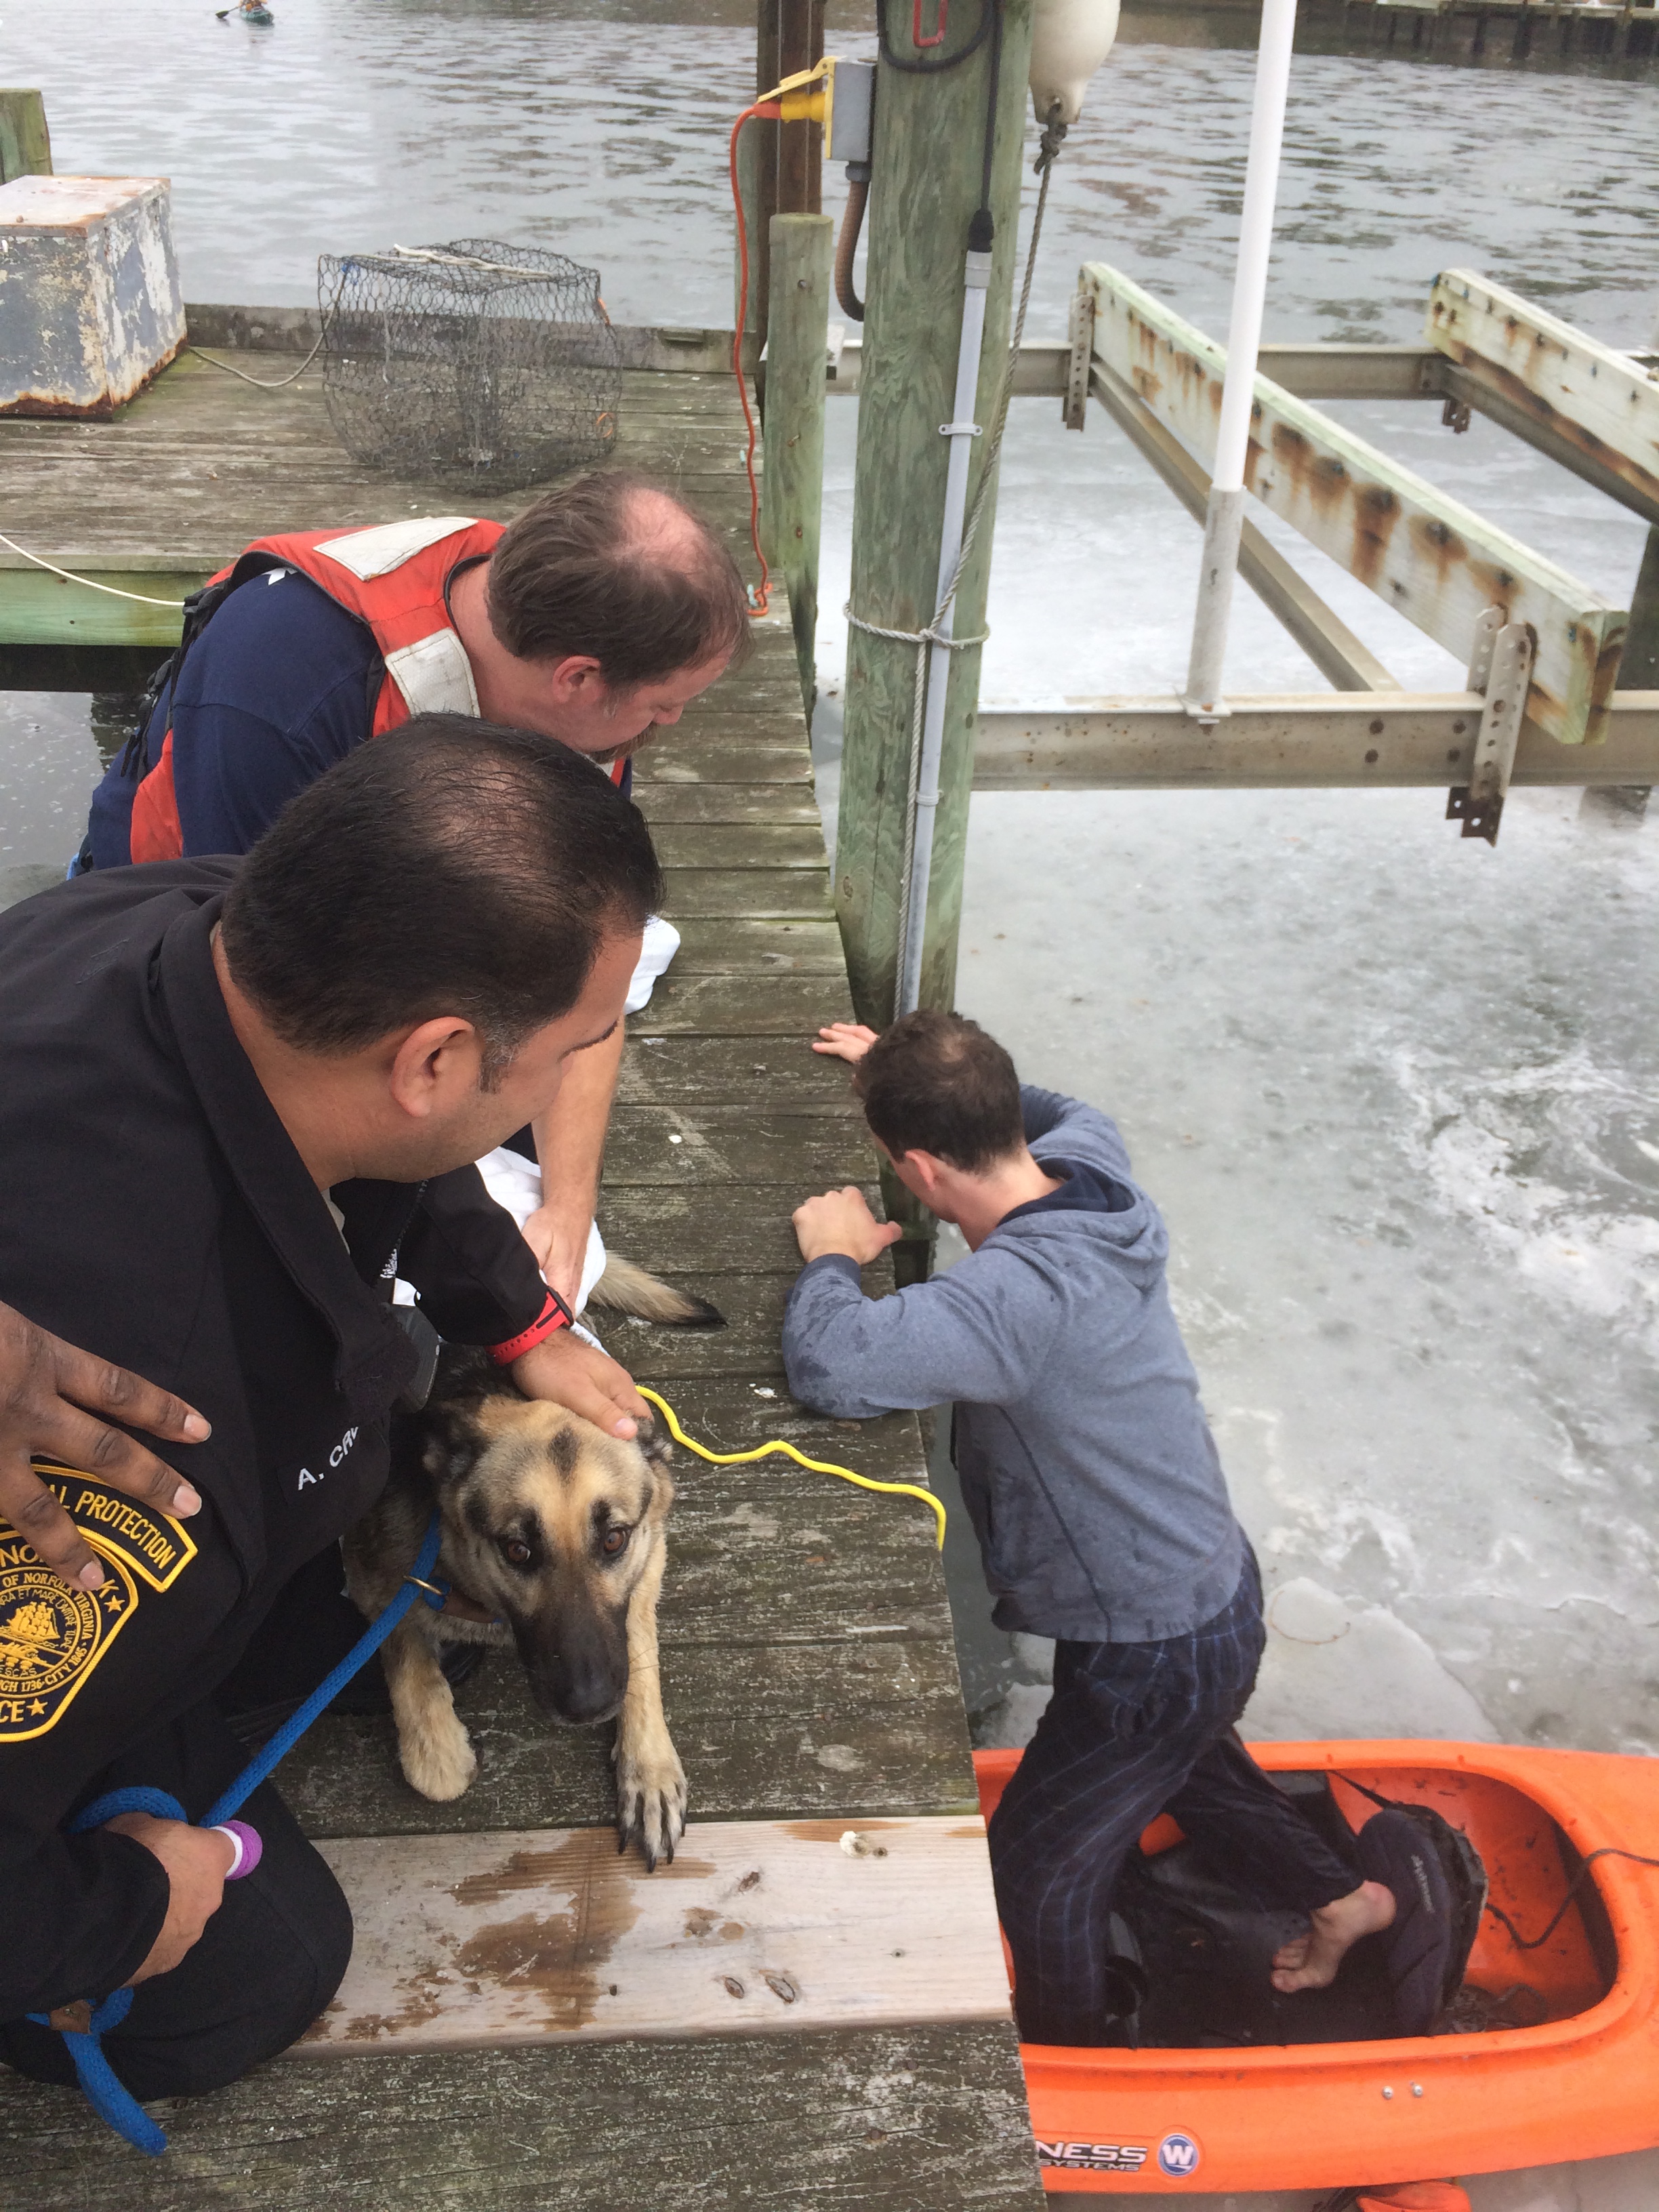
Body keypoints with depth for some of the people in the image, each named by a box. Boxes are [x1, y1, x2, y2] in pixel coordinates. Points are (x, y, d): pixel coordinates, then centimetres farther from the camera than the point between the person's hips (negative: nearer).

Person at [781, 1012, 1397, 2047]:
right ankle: (1340, 1895, 56)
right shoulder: (1088, 1166, -10)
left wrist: (834, 1255, -25)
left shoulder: (1025, 1292, -37)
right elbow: (1065, 1111, 16)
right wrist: (922, 1069, 12)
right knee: (1184, 1759, 37)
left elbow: (833, 1364, -47)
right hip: (1215, 1585, 9)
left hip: (1154, 1655, -8)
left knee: (1041, 1866, 16)